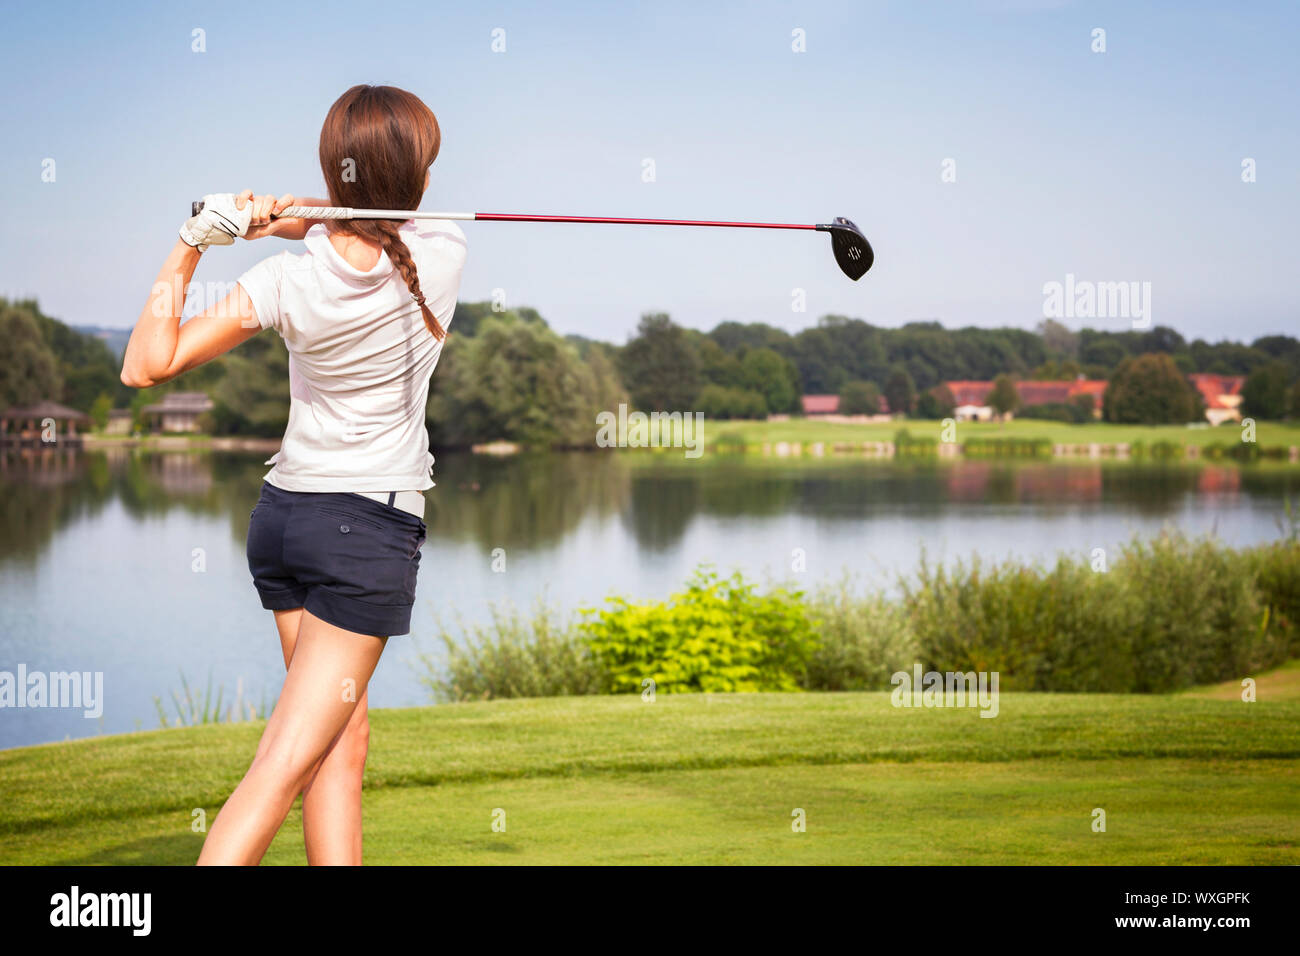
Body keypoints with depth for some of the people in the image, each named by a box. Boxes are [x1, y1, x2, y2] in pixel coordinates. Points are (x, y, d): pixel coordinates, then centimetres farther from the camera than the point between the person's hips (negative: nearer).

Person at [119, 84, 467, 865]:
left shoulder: (285, 284, -9)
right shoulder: (442, 253, -11)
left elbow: (146, 367, -9)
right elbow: (370, 230, 12)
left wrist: (191, 246, -6)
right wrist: (289, 216, -5)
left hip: (283, 513, 4)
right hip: (372, 532, -3)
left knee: (347, 735, 15)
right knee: (286, 764, -7)